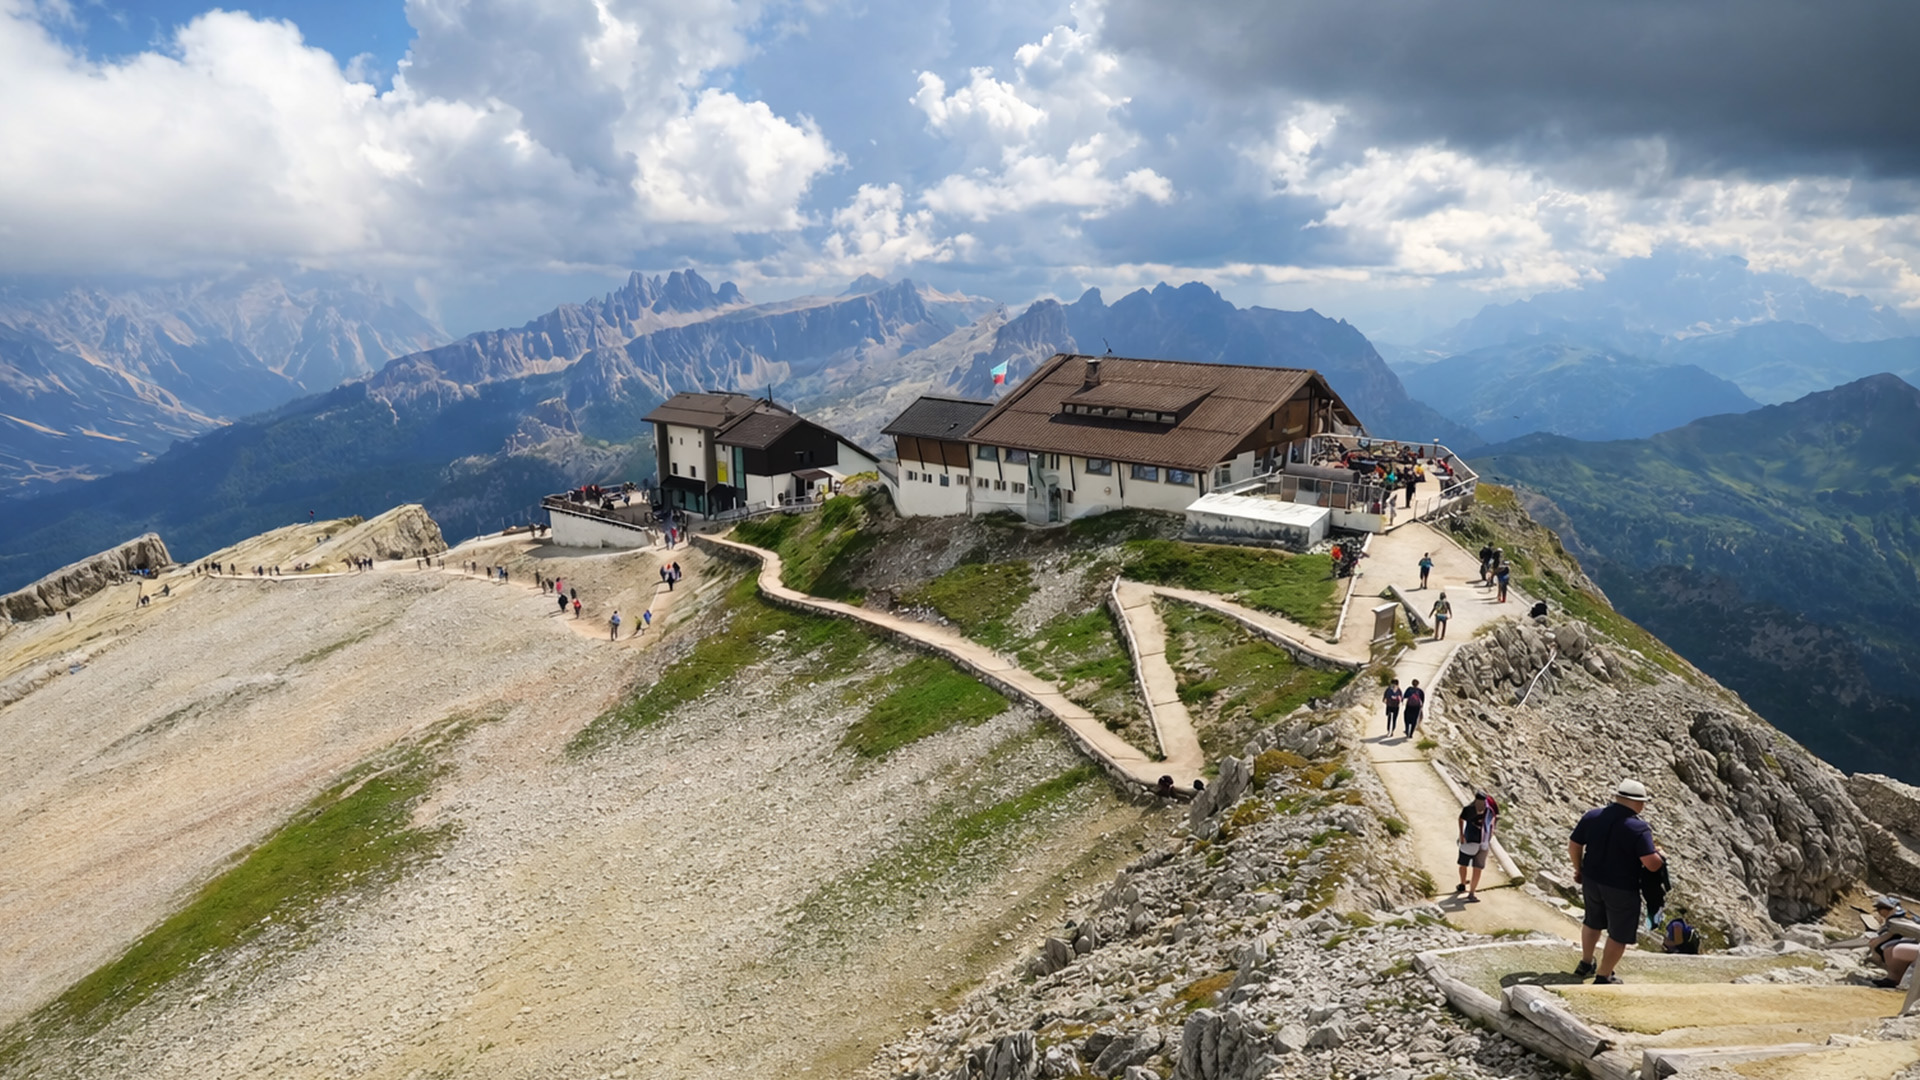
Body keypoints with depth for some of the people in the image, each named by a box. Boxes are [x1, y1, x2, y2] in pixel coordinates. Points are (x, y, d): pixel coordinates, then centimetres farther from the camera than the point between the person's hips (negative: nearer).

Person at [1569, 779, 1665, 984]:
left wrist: (1579, 869, 16)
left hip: (1591, 881, 6)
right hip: (1621, 890, -6)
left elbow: (1573, 845, 0)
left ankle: (1585, 964, 43)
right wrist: (1659, 855, -4)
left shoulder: (1592, 816, -5)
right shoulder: (1639, 828, -21)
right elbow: (1651, 864, -26)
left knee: (1593, 922, 29)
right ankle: (1603, 977, 23)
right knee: (1619, 934, 14)